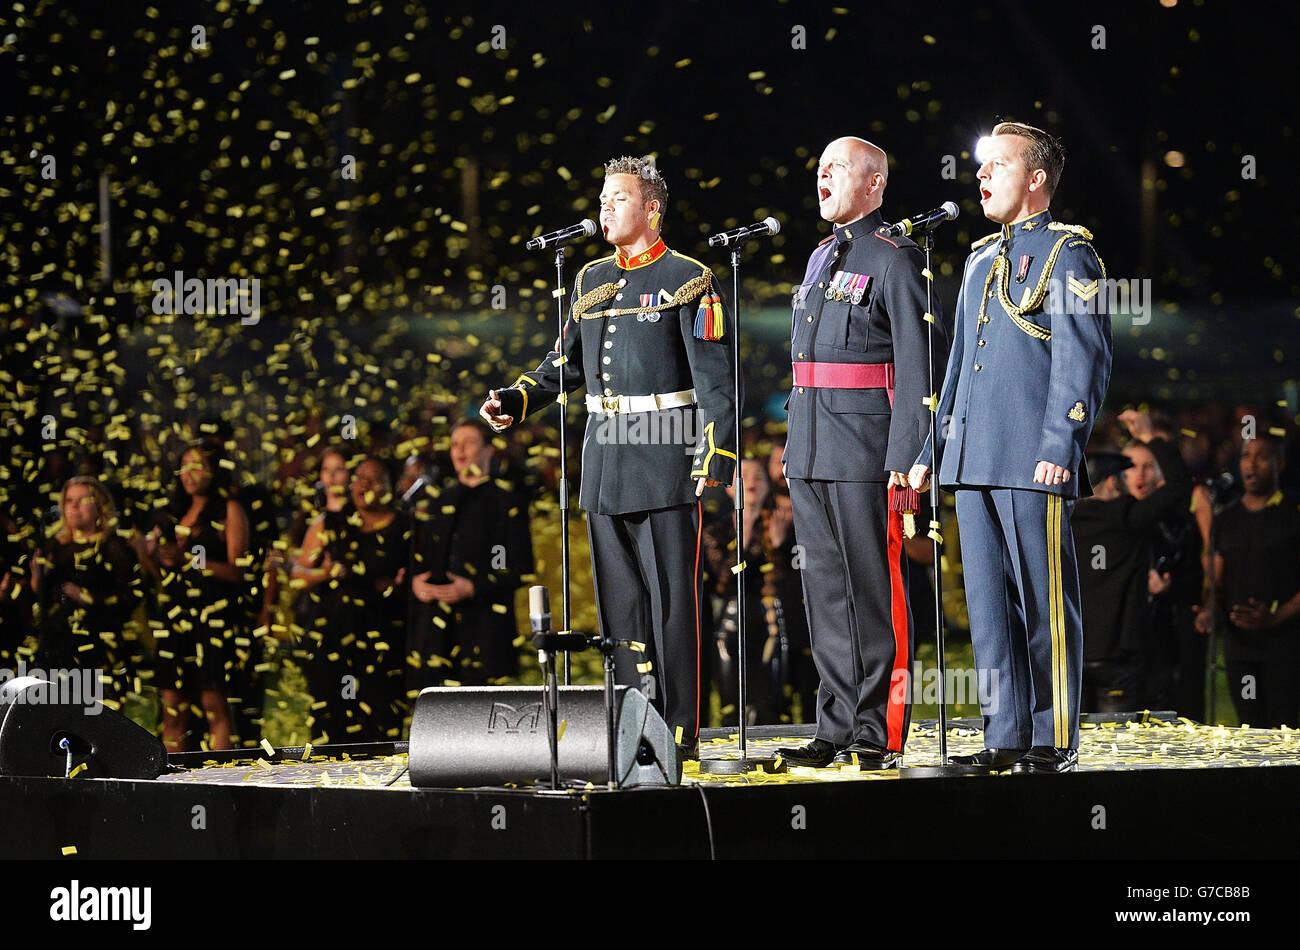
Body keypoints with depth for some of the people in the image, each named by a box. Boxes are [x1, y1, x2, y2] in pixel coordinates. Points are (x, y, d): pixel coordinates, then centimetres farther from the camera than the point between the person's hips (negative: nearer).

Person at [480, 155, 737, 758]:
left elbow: (716, 378, -8)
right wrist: (515, 402, 7)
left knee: (670, 596, -4)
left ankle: (679, 727, 0)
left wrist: (717, 457, -15)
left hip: (666, 459, -6)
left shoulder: (688, 280, -4)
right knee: (618, 597, 7)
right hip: (605, 458, 6)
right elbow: (568, 362, 22)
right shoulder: (591, 280, 14)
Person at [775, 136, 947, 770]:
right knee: (826, 592, 9)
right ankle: (836, 730, 14)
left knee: (873, 589, -5)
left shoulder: (895, 260, -7)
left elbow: (920, 367, -12)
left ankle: (880, 734, -2)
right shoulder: (821, 259, 19)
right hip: (810, 453, 8)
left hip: (866, 447, -8)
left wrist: (905, 458, -18)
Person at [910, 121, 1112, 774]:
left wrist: (1059, 448, -18)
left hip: (1033, 461, -8)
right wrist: (930, 448, 19)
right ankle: (1007, 737, 11)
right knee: (989, 598, 7)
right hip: (973, 461, 8)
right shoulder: (982, 259, 20)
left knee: (1044, 601, -4)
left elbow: (1083, 359, -10)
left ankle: (1055, 739, 0)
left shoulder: (1068, 253, -3)